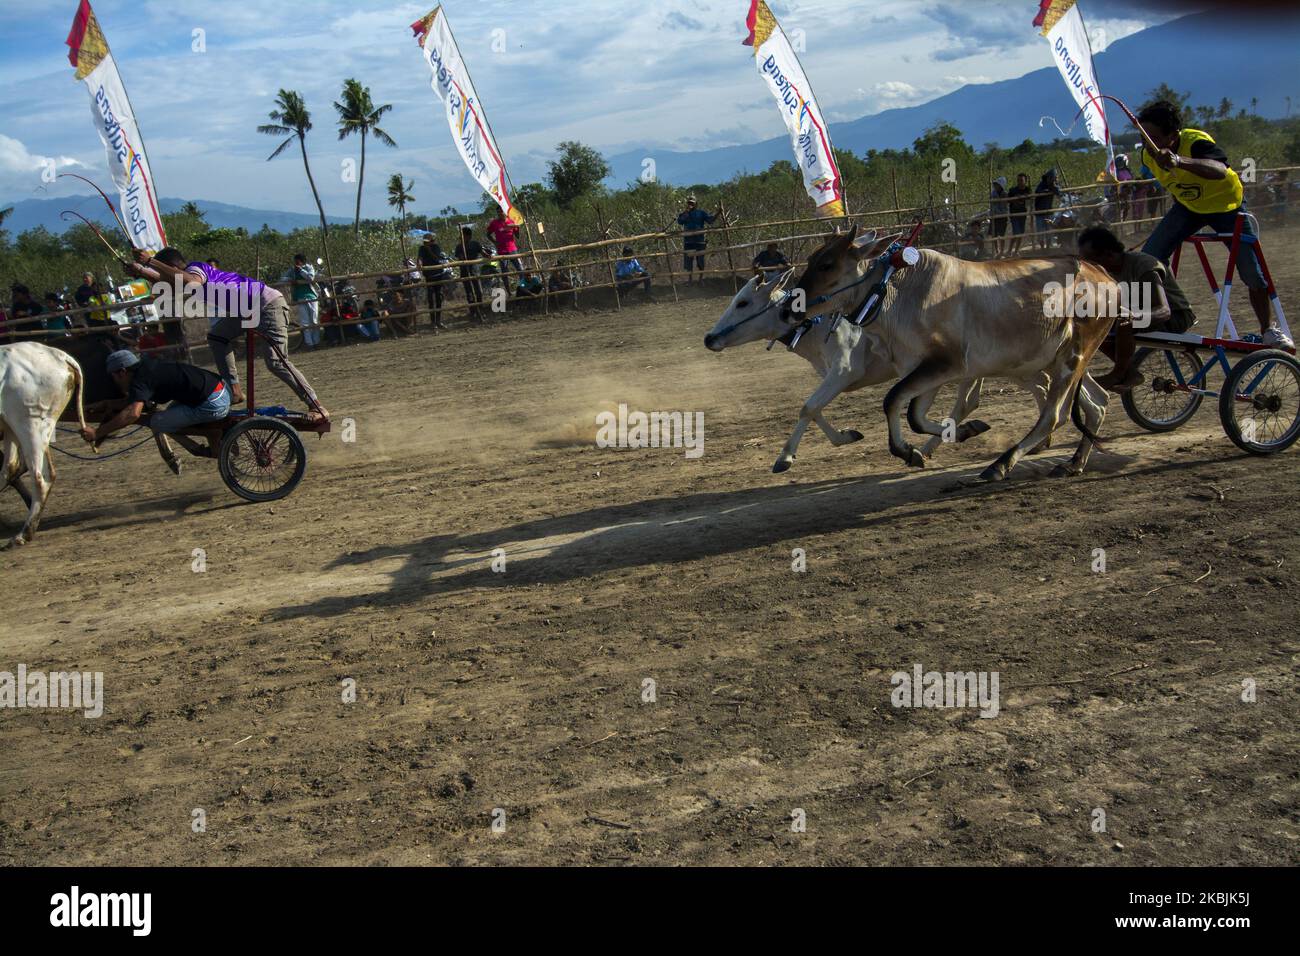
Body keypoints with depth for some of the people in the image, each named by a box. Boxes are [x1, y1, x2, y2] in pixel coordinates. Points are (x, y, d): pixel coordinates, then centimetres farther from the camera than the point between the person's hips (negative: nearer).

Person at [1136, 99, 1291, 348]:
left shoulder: (1196, 142, -36)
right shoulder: (1149, 156, -18)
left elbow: (1220, 169, -60)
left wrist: (1179, 161, -75)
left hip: (1226, 205, -4)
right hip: (1187, 207, 5)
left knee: (1253, 272, -8)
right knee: (1149, 257, -15)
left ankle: (1269, 330, 13)